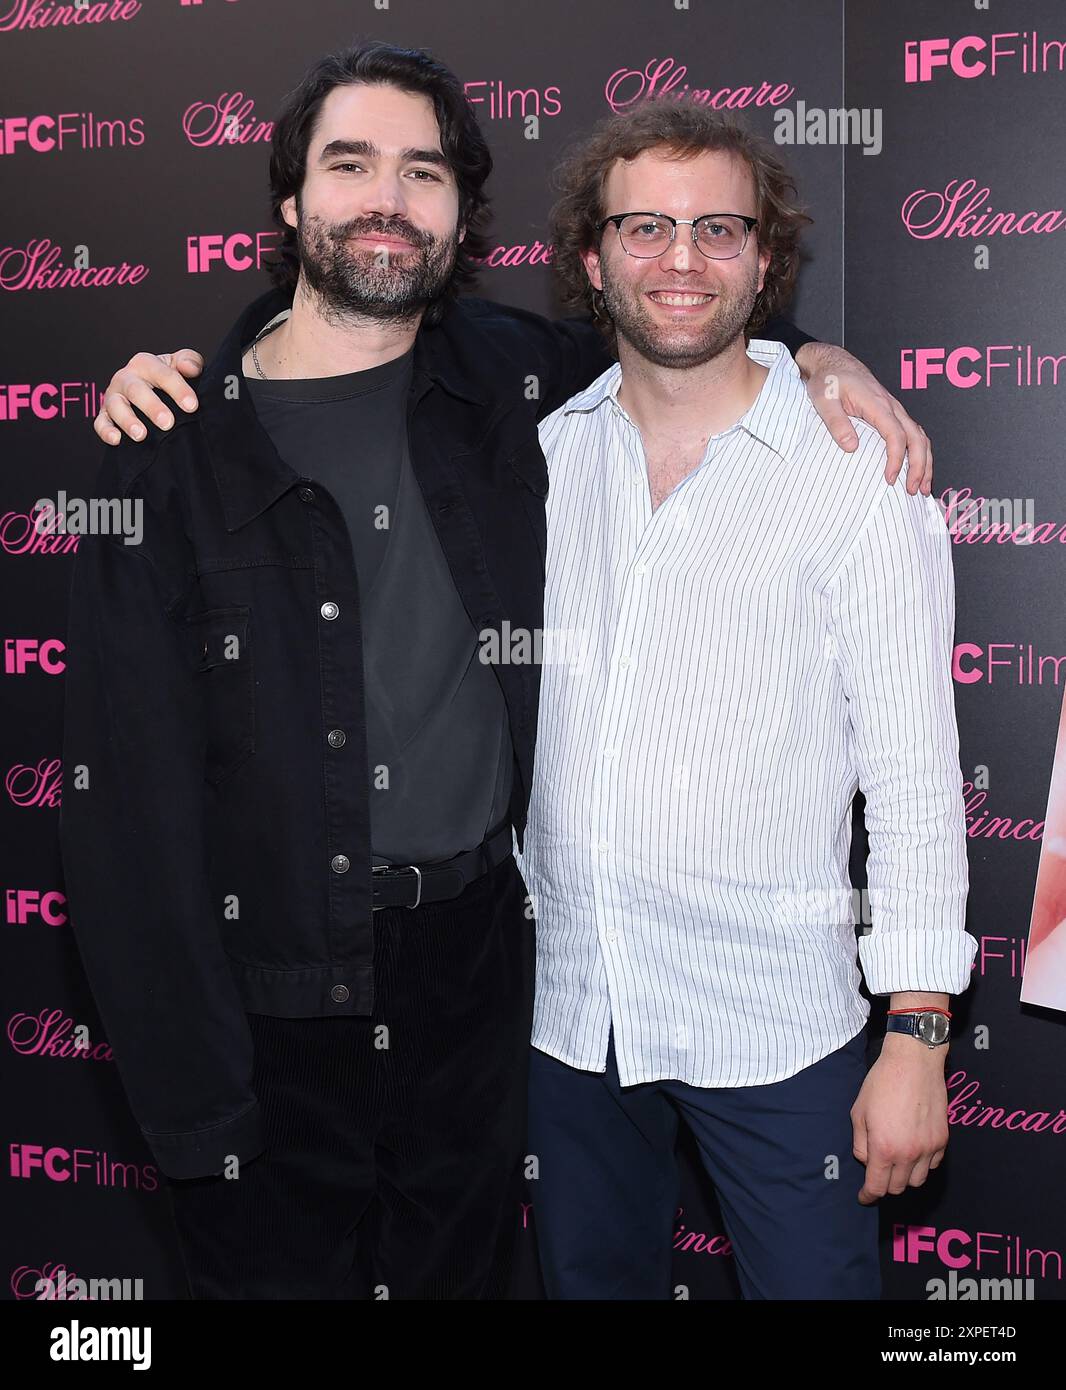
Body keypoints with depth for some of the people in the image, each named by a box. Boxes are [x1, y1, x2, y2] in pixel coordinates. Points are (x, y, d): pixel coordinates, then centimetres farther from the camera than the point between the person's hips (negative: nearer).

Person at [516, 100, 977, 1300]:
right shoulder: (542, 455, 2)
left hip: (773, 1020, -3)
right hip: (567, 1003, 4)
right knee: (590, 1280, 21)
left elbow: (912, 768, -9)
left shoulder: (857, 473, -9)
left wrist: (917, 1032, -11)